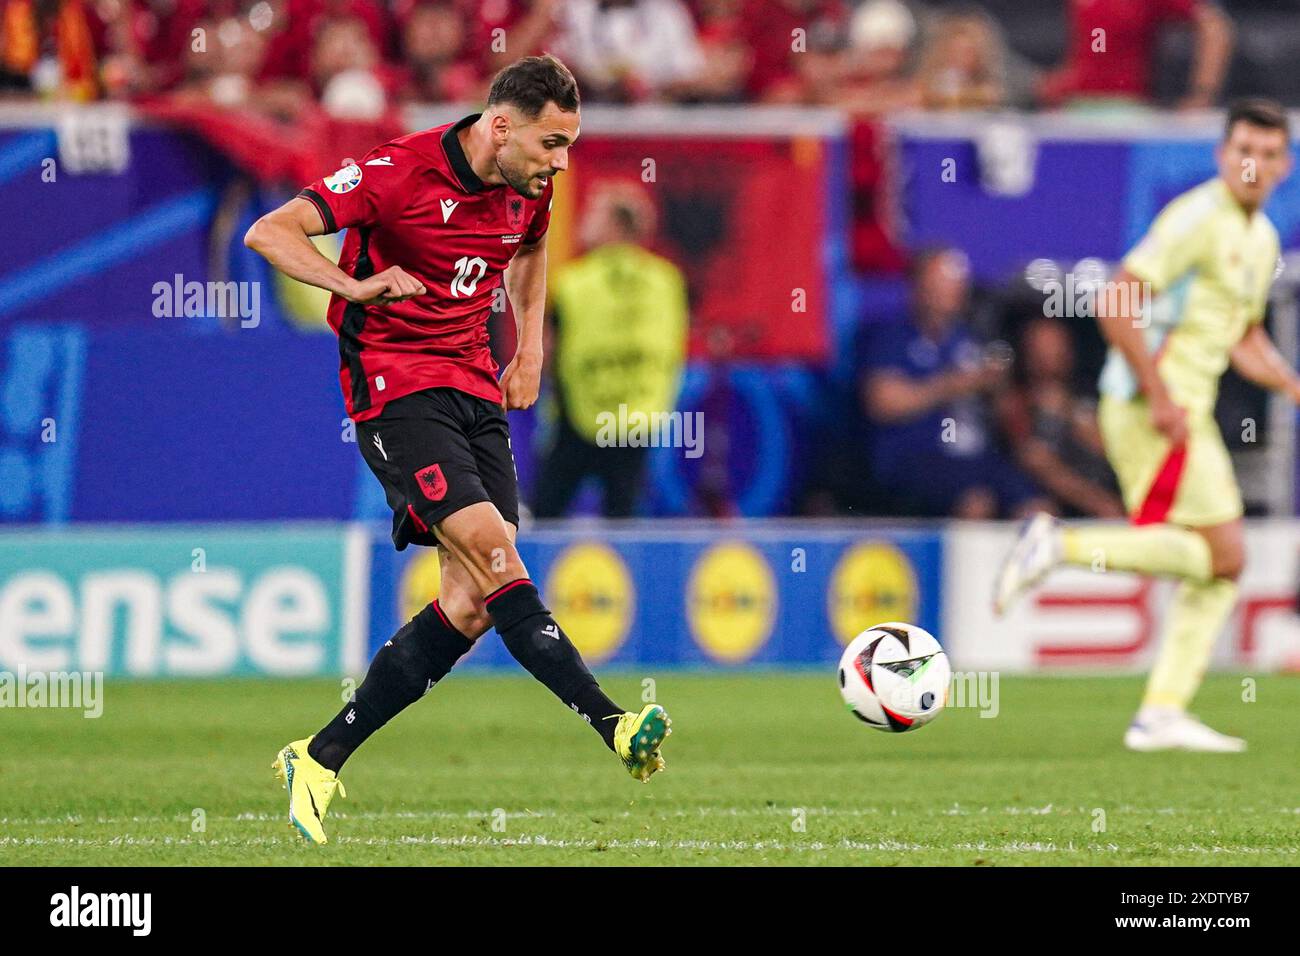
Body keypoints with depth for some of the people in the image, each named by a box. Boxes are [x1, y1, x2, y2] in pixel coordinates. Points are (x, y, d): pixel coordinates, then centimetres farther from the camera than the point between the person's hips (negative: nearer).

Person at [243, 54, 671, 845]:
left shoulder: (528, 189, 5)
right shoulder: (401, 172, -16)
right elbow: (270, 233, -19)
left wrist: (530, 347, 18)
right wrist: (356, 285, -34)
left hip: (476, 389, 7)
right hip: (395, 385, -7)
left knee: (472, 604, -2)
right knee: (491, 551, -23)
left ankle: (321, 759, 5)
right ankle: (610, 724, -29)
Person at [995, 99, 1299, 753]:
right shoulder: (1198, 218, -13)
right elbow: (1116, 305, -18)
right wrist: (1160, 397, -20)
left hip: (1185, 410, 9)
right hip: (1151, 406, -9)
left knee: (1221, 566, 6)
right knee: (1222, 554, -13)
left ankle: (1161, 716, 5)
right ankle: (1063, 545, -12)